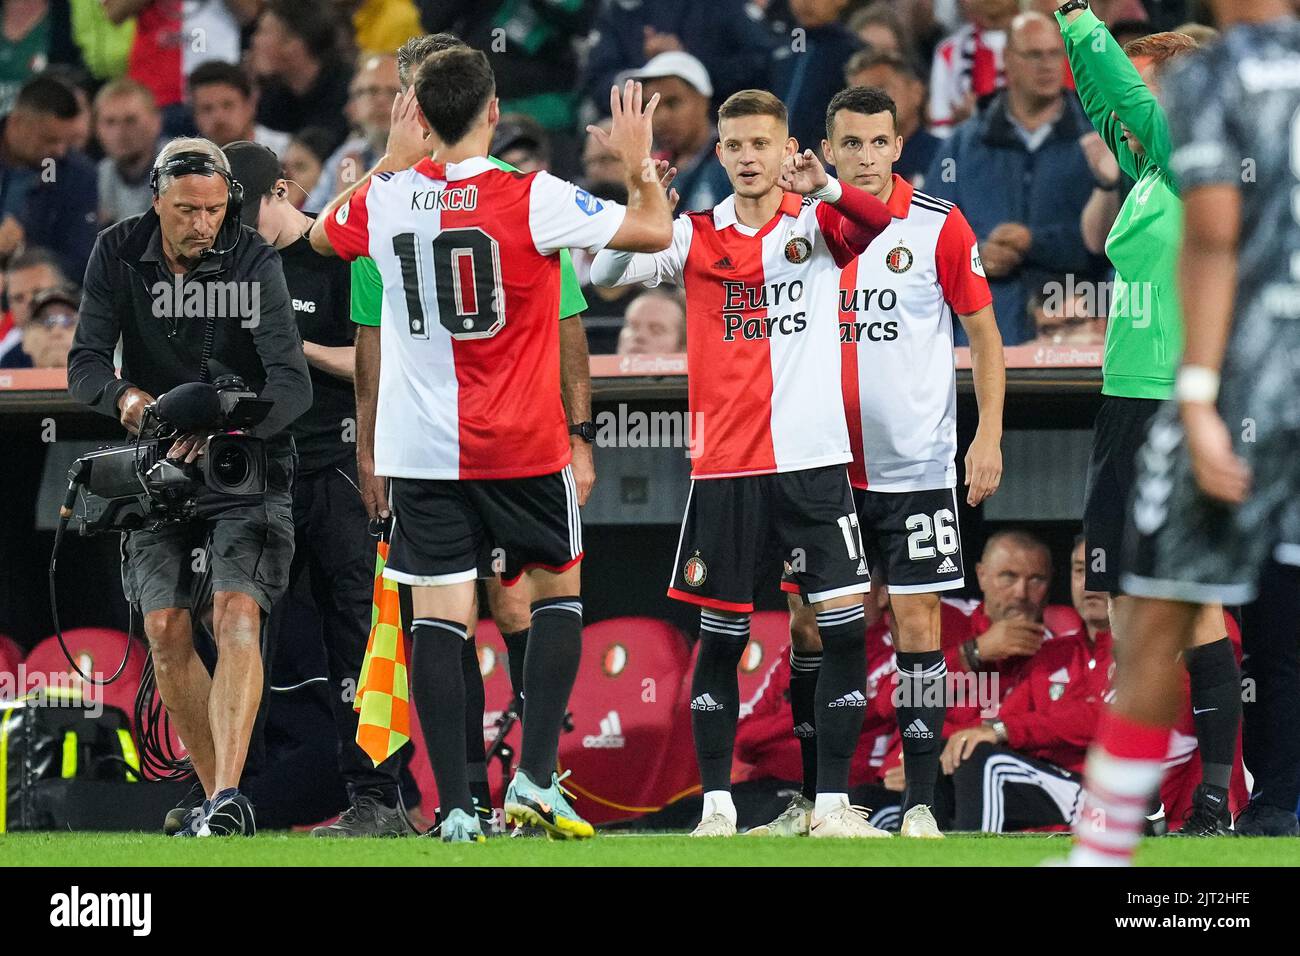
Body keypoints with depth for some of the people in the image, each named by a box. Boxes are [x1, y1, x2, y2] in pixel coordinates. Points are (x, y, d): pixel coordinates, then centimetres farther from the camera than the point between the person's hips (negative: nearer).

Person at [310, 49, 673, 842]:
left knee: (439, 616, 0)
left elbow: (322, 234, 22)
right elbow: (655, 233, -5)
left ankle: (456, 808, -7)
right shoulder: (533, 199, -13)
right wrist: (640, 163, 12)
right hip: (525, 448, -2)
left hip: (421, 450, 2)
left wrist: (394, 157, 27)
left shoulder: (387, 199, -2)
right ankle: (535, 778, 6)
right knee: (558, 591, 16)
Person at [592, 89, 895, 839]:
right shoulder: (696, 236, 6)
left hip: (814, 458, -1)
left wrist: (825, 188, -41)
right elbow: (606, 274, -5)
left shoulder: (816, 221, 2)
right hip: (726, 464, 1)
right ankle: (717, 803, 10)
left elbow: (878, 222, -19)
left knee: (845, 625, -6)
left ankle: (833, 803, 0)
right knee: (721, 636, 3)